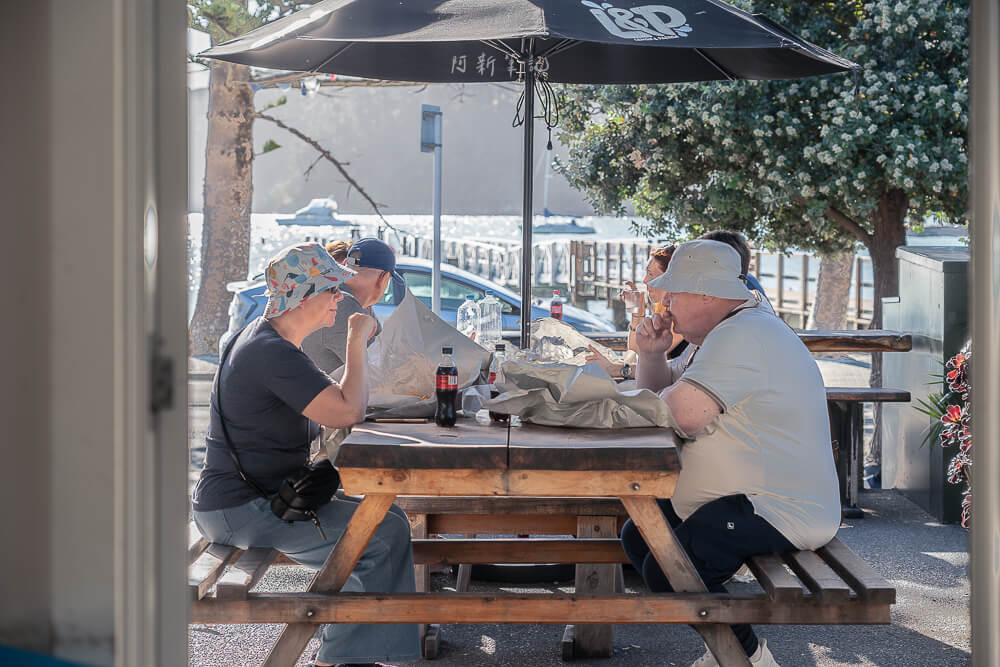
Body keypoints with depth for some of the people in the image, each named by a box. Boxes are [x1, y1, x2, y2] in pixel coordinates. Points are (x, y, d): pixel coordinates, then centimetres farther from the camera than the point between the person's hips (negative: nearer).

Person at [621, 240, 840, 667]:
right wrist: (651, 355, 7)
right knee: (637, 537, 14)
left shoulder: (741, 338, -19)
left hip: (780, 513, -12)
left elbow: (682, 415, -29)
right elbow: (660, 392, 28)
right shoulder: (722, 336, 19)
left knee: (667, 572, -26)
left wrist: (663, 395, -5)